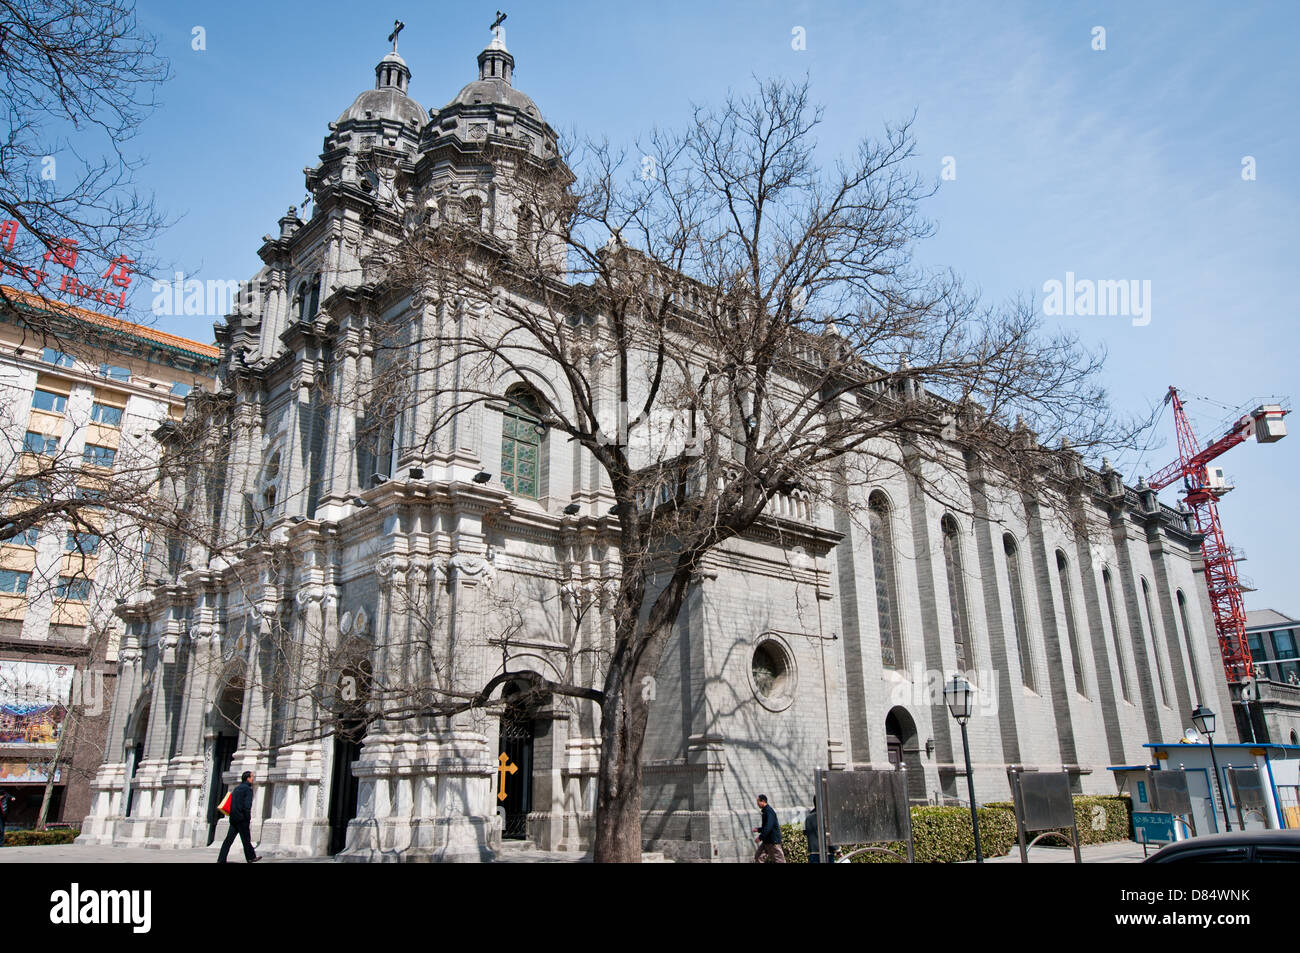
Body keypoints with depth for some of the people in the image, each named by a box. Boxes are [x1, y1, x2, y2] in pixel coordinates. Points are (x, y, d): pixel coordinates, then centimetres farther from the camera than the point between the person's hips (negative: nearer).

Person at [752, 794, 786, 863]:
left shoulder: (769, 812, -18)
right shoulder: (765, 811, 14)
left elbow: (768, 827, -26)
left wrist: (760, 837, -24)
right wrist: (758, 829, 12)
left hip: (773, 841, -10)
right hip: (767, 841, 10)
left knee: (778, 859, -4)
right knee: (758, 856, 8)